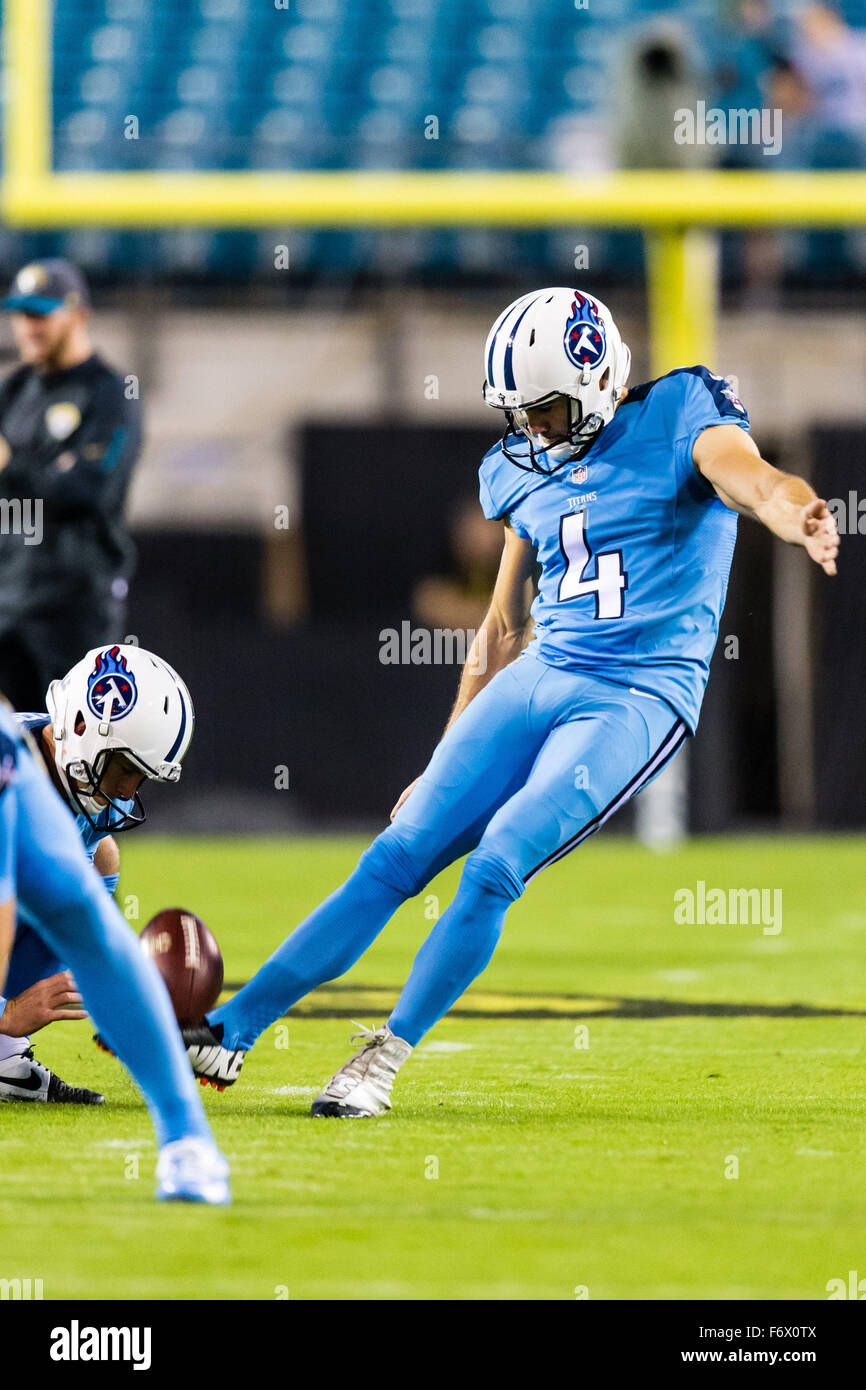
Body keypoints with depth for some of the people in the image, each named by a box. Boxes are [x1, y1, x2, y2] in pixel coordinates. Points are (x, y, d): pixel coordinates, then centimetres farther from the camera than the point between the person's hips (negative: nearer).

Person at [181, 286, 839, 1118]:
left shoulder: (678, 422, -5)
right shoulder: (525, 472, 12)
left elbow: (755, 482, -25)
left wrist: (801, 519, -50)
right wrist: (445, 763, 23)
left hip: (639, 699, -5)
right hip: (540, 677, 5)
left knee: (495, 867, -20)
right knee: (398, 855, -3)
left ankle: (384, 1062, -9)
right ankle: (229, 1032, 1)